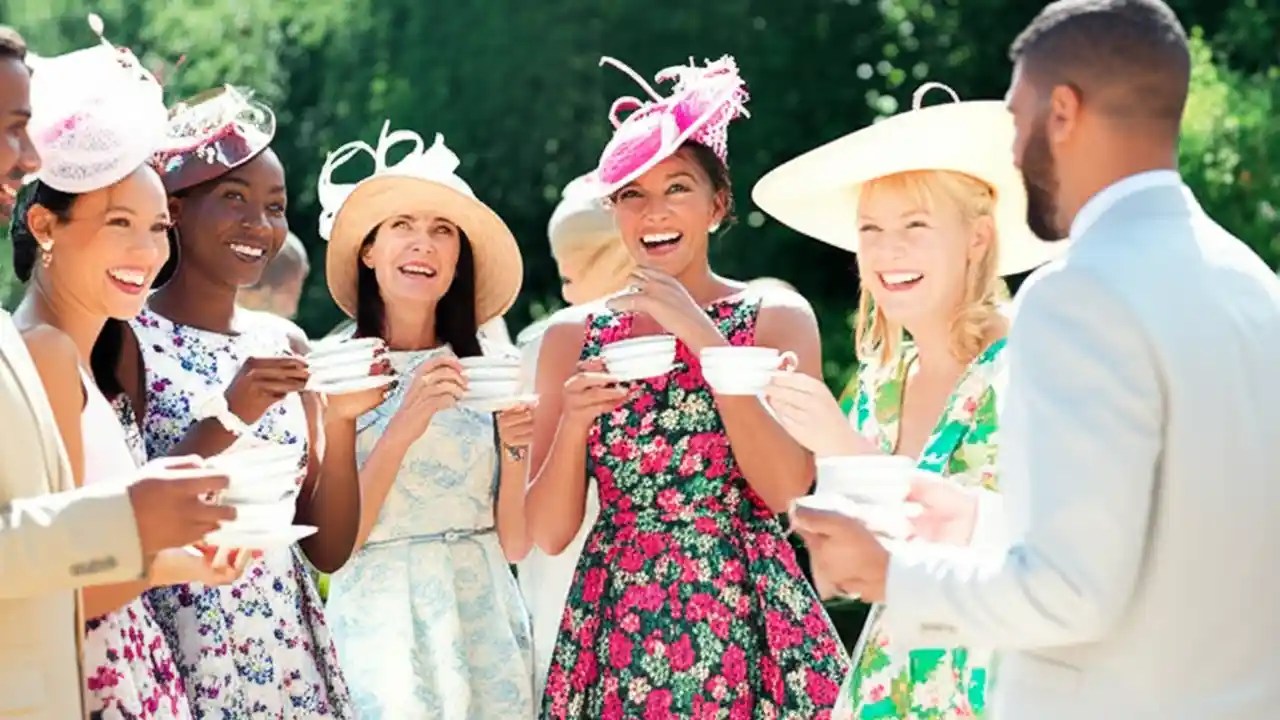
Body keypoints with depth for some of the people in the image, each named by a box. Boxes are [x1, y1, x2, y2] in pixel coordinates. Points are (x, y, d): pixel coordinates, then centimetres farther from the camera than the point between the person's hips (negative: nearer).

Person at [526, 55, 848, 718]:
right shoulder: (574, 337, 6)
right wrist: (573, 422, -13)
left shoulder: (776, 316, 1)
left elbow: (789, 492, -12)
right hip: (617, 629, 2)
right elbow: (549, 533, 4)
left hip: (747, 621, -2)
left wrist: (703, 337, -14)